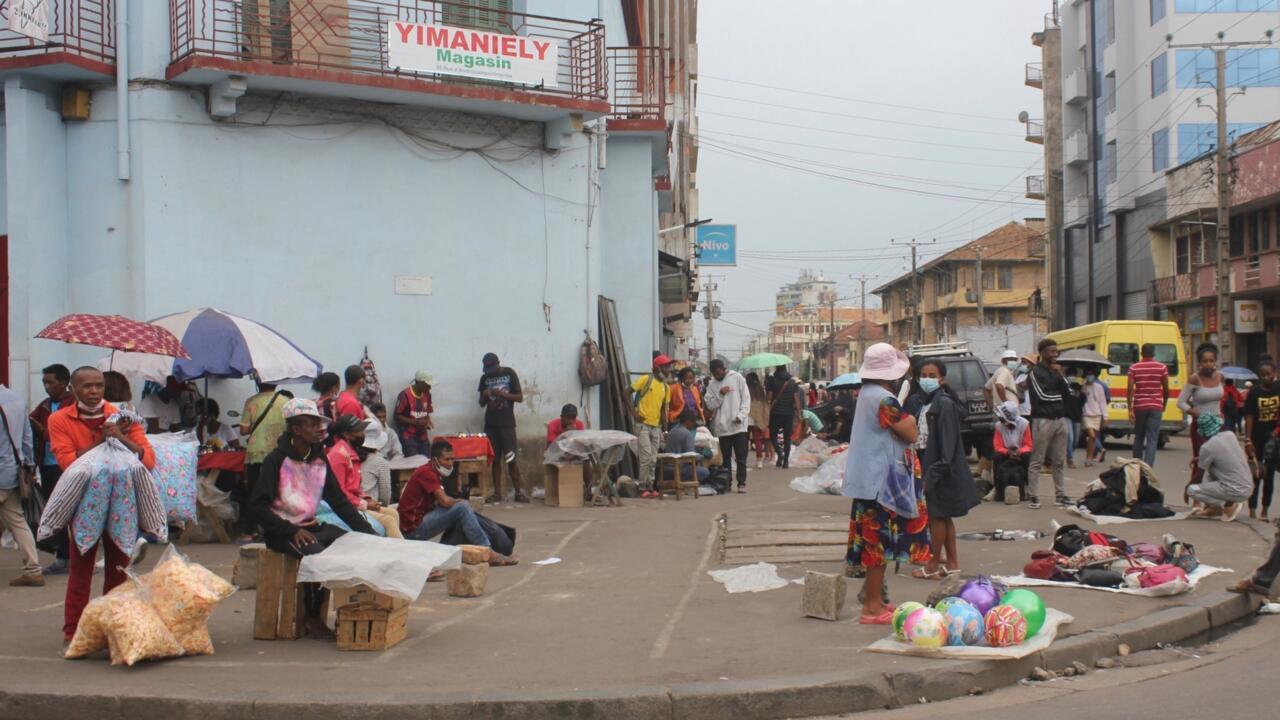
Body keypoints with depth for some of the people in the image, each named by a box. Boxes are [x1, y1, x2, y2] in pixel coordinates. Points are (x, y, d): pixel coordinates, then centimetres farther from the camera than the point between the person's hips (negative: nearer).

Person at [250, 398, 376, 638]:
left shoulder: (320, 459, 8)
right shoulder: (277, 460, -11)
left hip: (312, 526, 6)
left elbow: (338, 500, 10)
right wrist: (293, 531, -24)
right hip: (282, 533, -6)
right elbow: (257, 506, -16)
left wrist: (366, 530, -2)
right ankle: (313, 619, -16)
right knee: (318, 554, -33)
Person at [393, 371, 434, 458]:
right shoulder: (405, 395, -14)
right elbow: (397, 416, -10)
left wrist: (428, 422, -4)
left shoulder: (427, 394, 6)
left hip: (422, 435, 6)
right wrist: (416, 422, -19)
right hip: (408, 436, -6)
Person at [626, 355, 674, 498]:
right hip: (643, 424, -6)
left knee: (653, 459, 7)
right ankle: (643, 488, -3)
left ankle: (650, 487, 14)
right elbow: (628, 392, -7)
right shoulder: (646, 379, -7)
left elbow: (663, 409, 15)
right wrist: (634, 412, -12)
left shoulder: (665, 387, 12)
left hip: (656, 426, 6)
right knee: (646, 456, -10)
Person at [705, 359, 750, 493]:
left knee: (741, 456, -3)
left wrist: (741, 415, -13)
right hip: (722, 426, 3)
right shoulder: (712, 384, 7)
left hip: (739, 424, -3)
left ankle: (741, 482, 2)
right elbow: (710, 405, 1)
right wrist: (720, 395, -14)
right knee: (726, 457, 9)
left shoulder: (737, 377, 0)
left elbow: (746, 398, -2)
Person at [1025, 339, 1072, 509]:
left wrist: (1060, 376, -4)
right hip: (1043, 420, -7)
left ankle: (1060, 495, 15)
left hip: (1060, 419, 7)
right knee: (1037, 461, -4)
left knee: (1059, 461, 9)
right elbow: (1042, 395, -14)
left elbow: (1067, 392, 9)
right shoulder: (1035, 373, -4)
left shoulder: (1056, 371, 17)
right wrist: (1059, 396, 1)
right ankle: (1033, 496, -1)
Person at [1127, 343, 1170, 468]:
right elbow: (1166, 389, 2)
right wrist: (1164, 405, 17)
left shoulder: (1133, 368, 0)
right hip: (1155, 406, -1)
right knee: (1152, 439, -3)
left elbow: (1130, 389, -7)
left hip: (1139, 406, 1)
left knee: (1138, 438, 16)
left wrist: (1130, 409, -7)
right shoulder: (1162, 367, 0)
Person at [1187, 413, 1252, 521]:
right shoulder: (1230, 435, 4)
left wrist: (1189, 486, 16)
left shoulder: (1207, 447, -14)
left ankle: (1228, 505, -2)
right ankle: (1212, 507, 24)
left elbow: (1200, 473, -1)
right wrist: (1200, 459, 26)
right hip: (1248, 487, 8)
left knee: (1191, 490, -3)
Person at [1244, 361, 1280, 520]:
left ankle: (1265, 510, 16)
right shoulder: (1254, 392, -6)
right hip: (1257, 439, -1)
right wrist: (1248, 440, -13)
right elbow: (1249, 417, -8)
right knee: (1255, 474, 4)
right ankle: (1252, 509, 10)